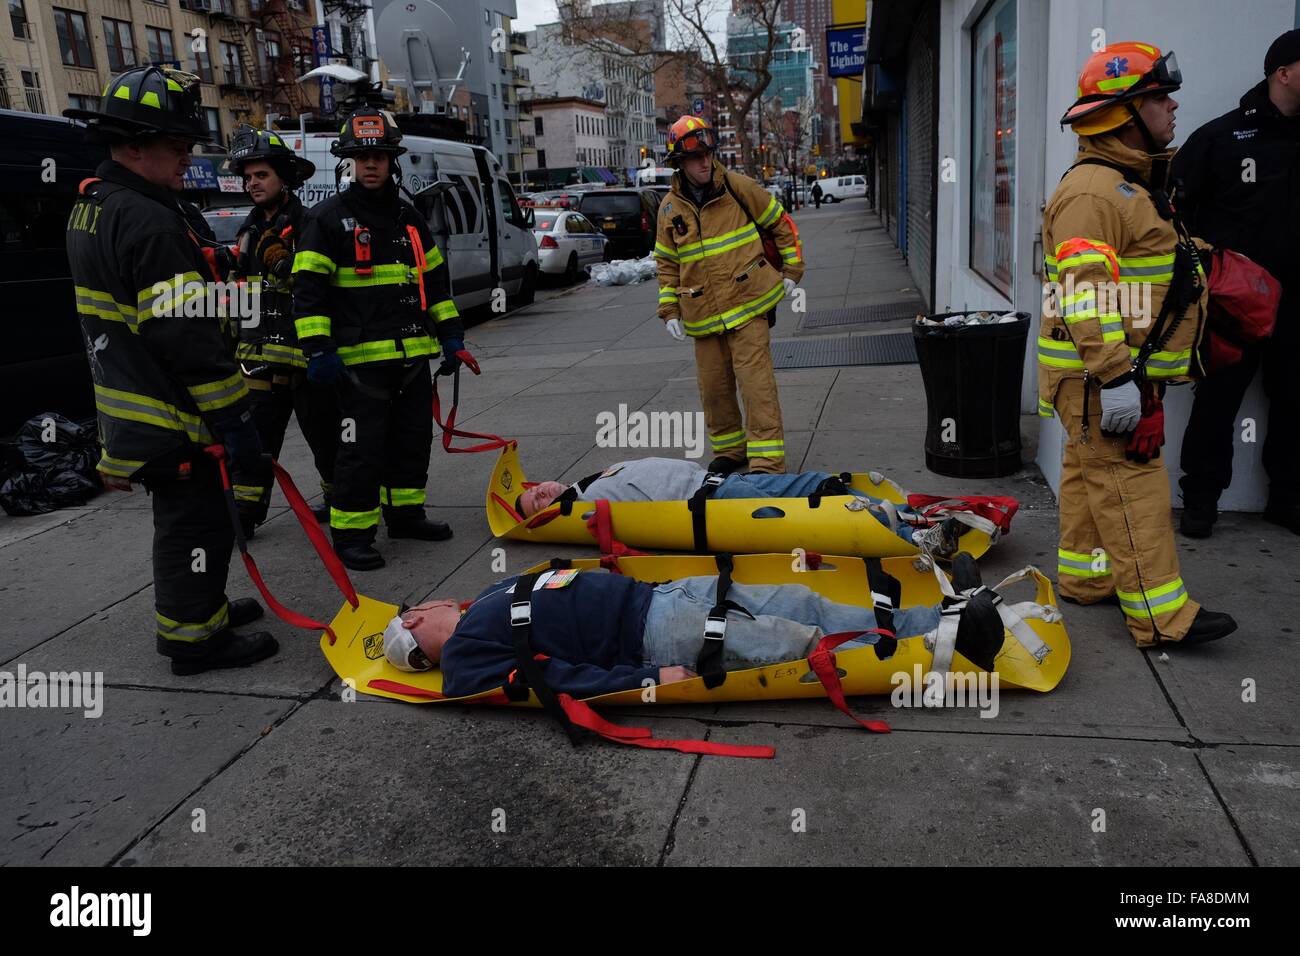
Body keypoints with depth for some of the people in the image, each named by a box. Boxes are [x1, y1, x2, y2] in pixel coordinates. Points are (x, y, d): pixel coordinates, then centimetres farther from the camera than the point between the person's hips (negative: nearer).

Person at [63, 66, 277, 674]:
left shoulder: (90, 209, 12)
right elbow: (188, 338, -25)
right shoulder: (150, 224, -22)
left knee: (183, 515, 22)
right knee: (196, 522, 3)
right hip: (172, 419, -10)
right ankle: (193, 637, 15)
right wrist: (234, 417, -20)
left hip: (129, 409, 10)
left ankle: (201, 606, 37)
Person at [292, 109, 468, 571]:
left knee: (413, 438, 14)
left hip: (413, 355, 7)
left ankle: (405, 513, 29)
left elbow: (435, 278, 22)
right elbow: (309, 289, -9)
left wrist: (450, 333, 15)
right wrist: (318, 350, -17)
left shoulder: (409, 217, 16)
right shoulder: (329, 218, -3)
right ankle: (351, 533, 5)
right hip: (361, 358, -6)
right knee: (362, 447, -5)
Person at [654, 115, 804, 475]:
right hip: (702, 315, 4)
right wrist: (670, 310, 7)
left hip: (747, 303, -4)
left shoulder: (737, 186, -1)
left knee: (756, 383, -10)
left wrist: (791, 269, 6)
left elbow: (781, 223, 9)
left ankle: (767, 464, -7)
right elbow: (667, 263, 14)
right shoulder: (670, 207, 7)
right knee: (713, 387, 10)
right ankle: (729, 451, 29)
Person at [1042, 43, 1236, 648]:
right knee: (1131, 483, -9)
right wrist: (1114, 377, -29)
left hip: (1124, 369, 11)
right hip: (1096, 374, -11)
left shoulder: (1133, 184, 19)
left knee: (1089, 473, 16)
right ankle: (1160, 616, -6)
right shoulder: (1091, 190, -17)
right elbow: (1085, 292, -25)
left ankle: (1085, 577, 27)